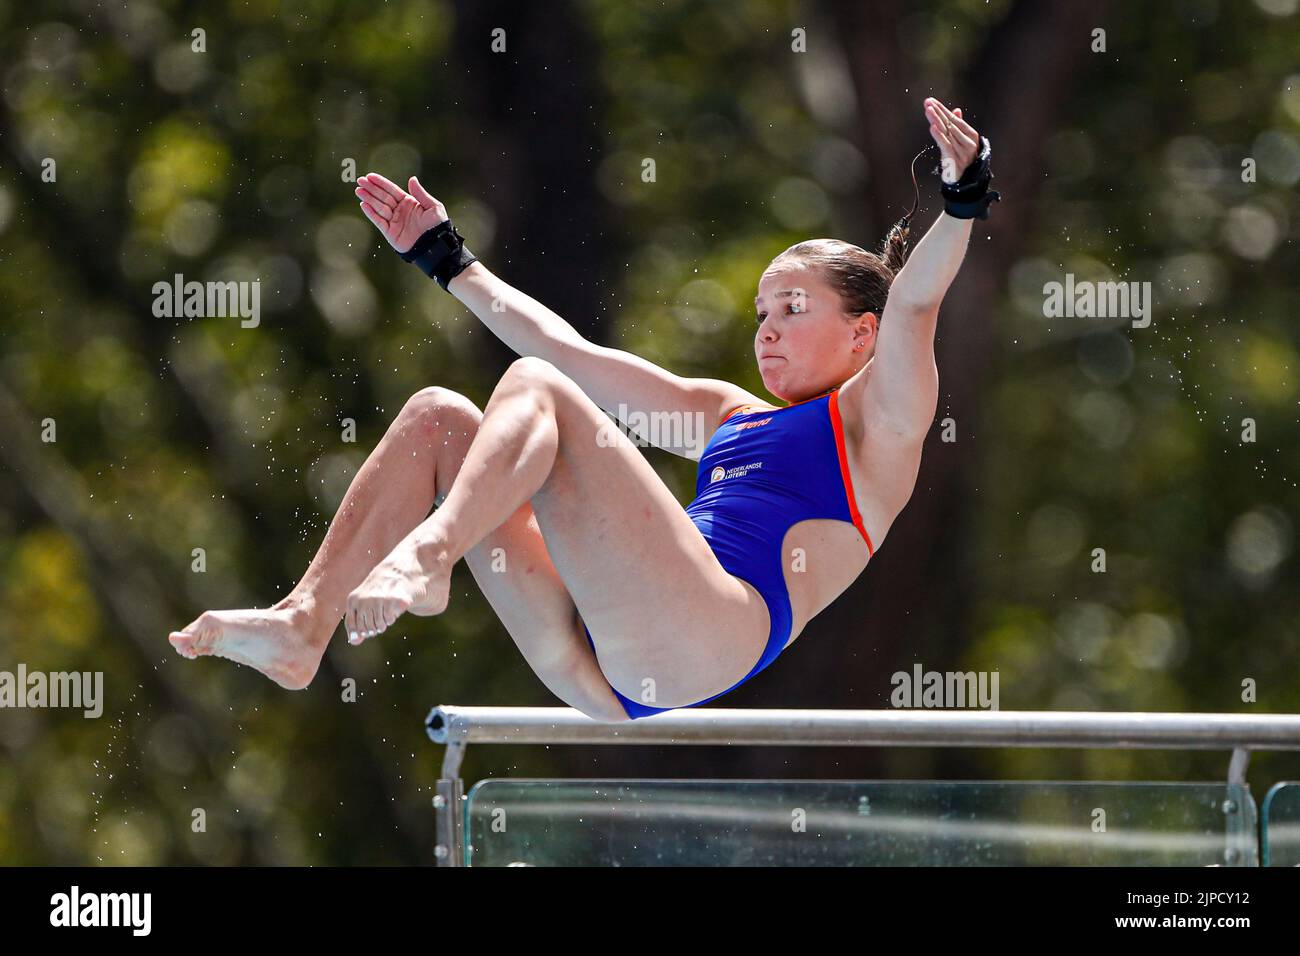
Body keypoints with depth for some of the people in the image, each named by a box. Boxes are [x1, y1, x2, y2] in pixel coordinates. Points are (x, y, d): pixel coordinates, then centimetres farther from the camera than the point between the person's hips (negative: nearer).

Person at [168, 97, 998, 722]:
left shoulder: (873, 421, 16)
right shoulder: (730, 416, 36)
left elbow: (914, 302, -4)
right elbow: (572, 352, 40)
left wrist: (965, 198, -21)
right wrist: (449, 260, 42)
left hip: (715, 631, -8)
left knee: (532, 389, -15)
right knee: (436, 418, 6)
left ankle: (429, 553, -40)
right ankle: (305, 625, -13)